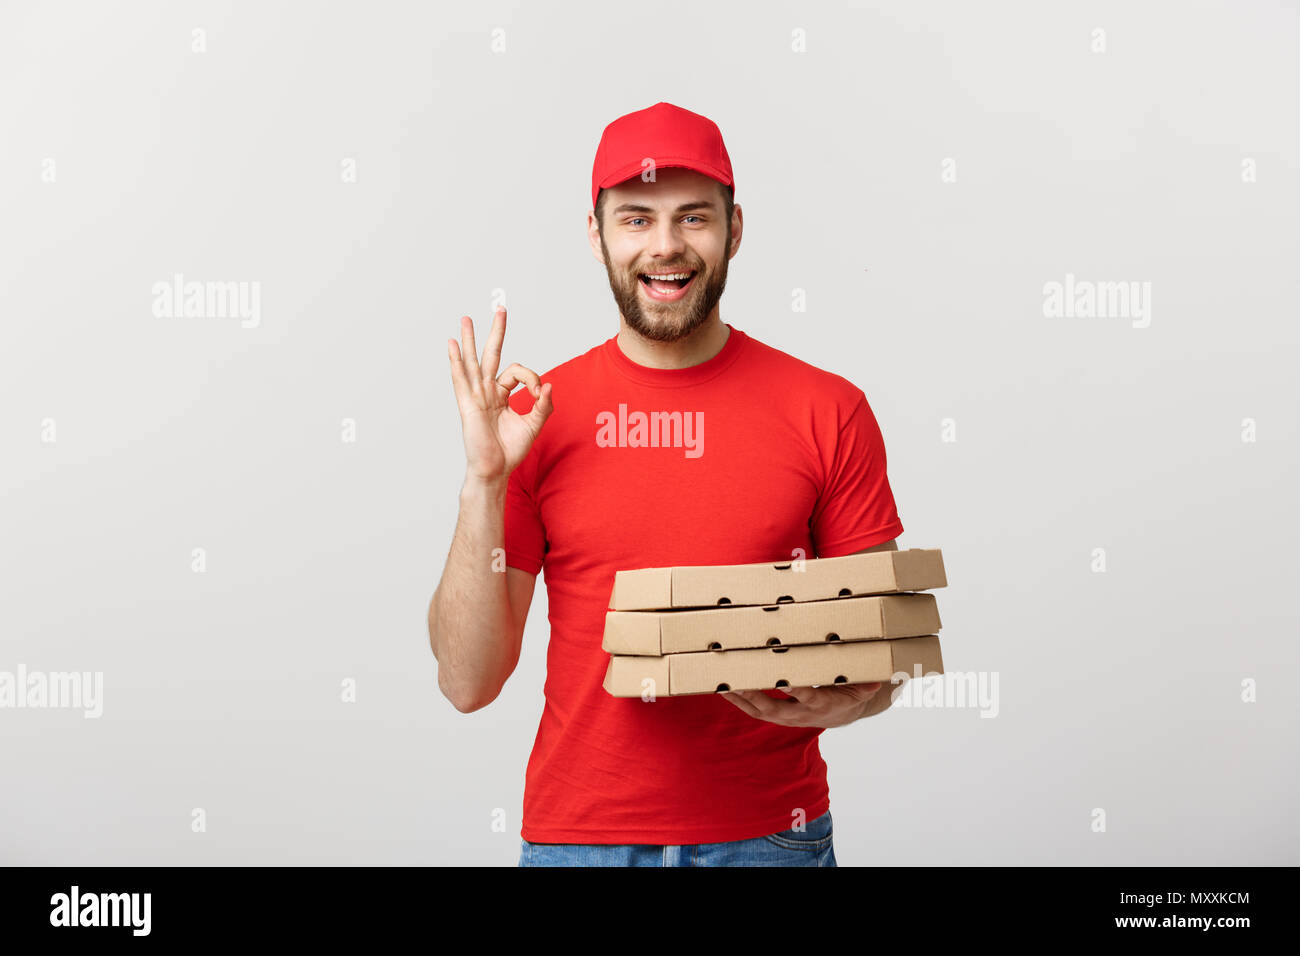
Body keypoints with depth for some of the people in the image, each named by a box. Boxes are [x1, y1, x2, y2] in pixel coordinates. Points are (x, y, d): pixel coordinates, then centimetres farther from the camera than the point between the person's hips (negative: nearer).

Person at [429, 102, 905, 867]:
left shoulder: (828, 412, -2)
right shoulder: (532, 415, -2)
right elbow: (470, 682, -3)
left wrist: (840, 701, -18)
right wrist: (485, 483, -13)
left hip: (770, 832, 0)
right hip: (577, 831, 0)